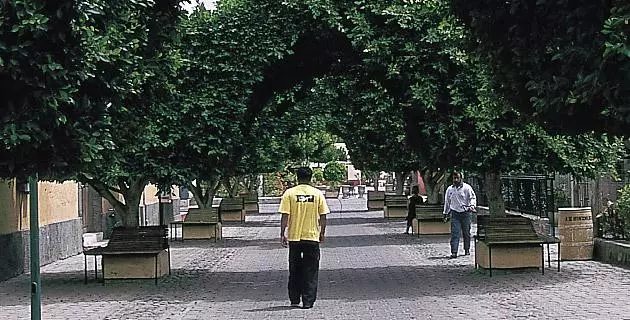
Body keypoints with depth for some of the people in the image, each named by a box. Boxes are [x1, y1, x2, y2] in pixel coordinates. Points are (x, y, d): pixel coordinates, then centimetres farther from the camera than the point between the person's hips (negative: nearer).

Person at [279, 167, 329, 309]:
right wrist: (322, 233, 14)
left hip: (294, 237, 0)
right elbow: (323, 216, 1)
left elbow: (285, 216, -7)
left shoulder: (289, 193, -3)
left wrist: (283, 234, 0)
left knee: (294, 271, 13)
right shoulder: (317, 194, 0)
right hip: (312, 236, 0)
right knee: (310, 271, 4)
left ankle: (294, 300, 17)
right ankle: (308, 301, 0)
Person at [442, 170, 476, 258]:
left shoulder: (467, 187, -2)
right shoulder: (449, 189, 9)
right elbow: (447, 202, 18)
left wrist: (472, 205, -24)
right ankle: (454, 252, -13)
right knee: (454, 233, -8)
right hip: (454, 213, 2)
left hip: (466, 212, -1)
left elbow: (473, 197, -4)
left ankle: (467, 250, 25)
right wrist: (446, 214, 18)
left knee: (466, 233, 8)